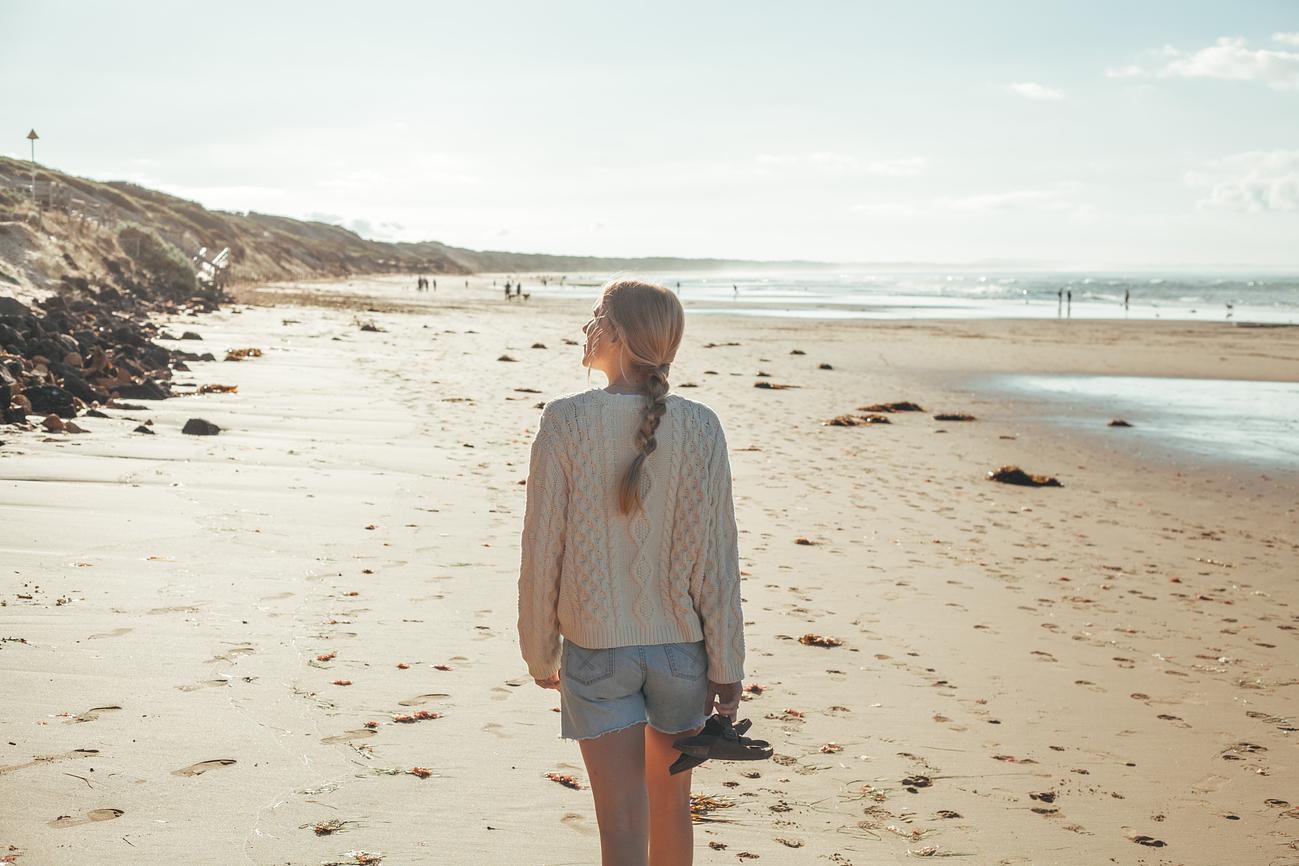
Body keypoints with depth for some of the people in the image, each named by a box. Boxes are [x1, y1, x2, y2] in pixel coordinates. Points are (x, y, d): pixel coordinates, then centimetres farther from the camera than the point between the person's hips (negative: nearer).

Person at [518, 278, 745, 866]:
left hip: (596, 647, -2)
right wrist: (726, 666, 2)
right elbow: (716, 557, -6)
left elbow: (542, 548, -7)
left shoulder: (565, 422, -12)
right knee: (671, 802, 21)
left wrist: (541, 653, 6)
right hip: (681, 645, 2)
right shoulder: (700, 428, -8)